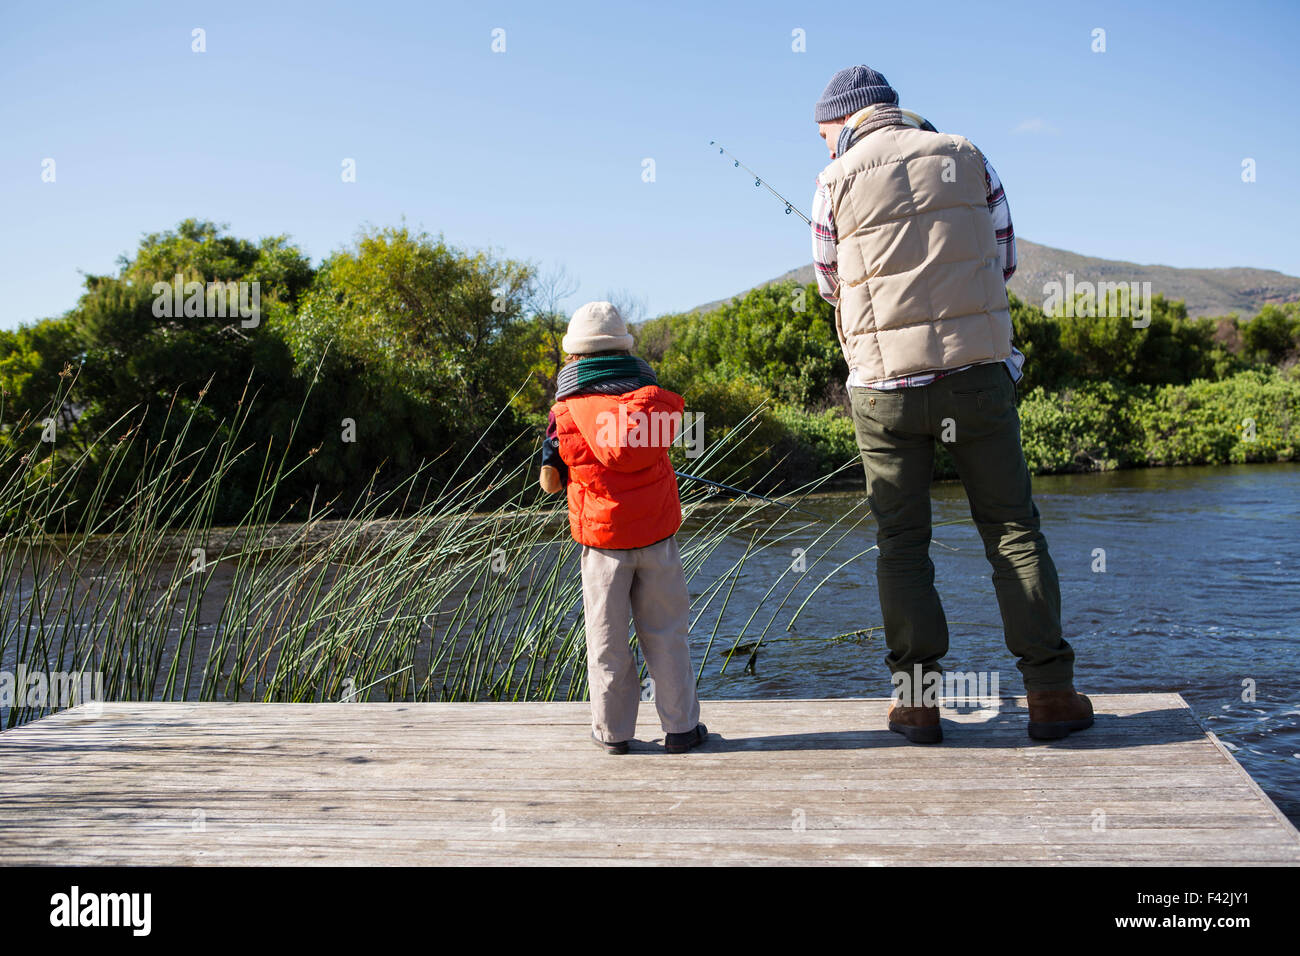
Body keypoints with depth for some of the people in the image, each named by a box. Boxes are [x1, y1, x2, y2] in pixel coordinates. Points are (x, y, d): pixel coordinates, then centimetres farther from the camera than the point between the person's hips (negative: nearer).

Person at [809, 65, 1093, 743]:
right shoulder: (967, 160, 7)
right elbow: (1004, 262, 13)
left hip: (888, 385, -1)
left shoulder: (837, 183, 0)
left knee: (901, 541, 7)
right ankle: (1050, 694, 9)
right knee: (1013, 530, 7)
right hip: (978, 374, 1)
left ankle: (916, 700, 9)